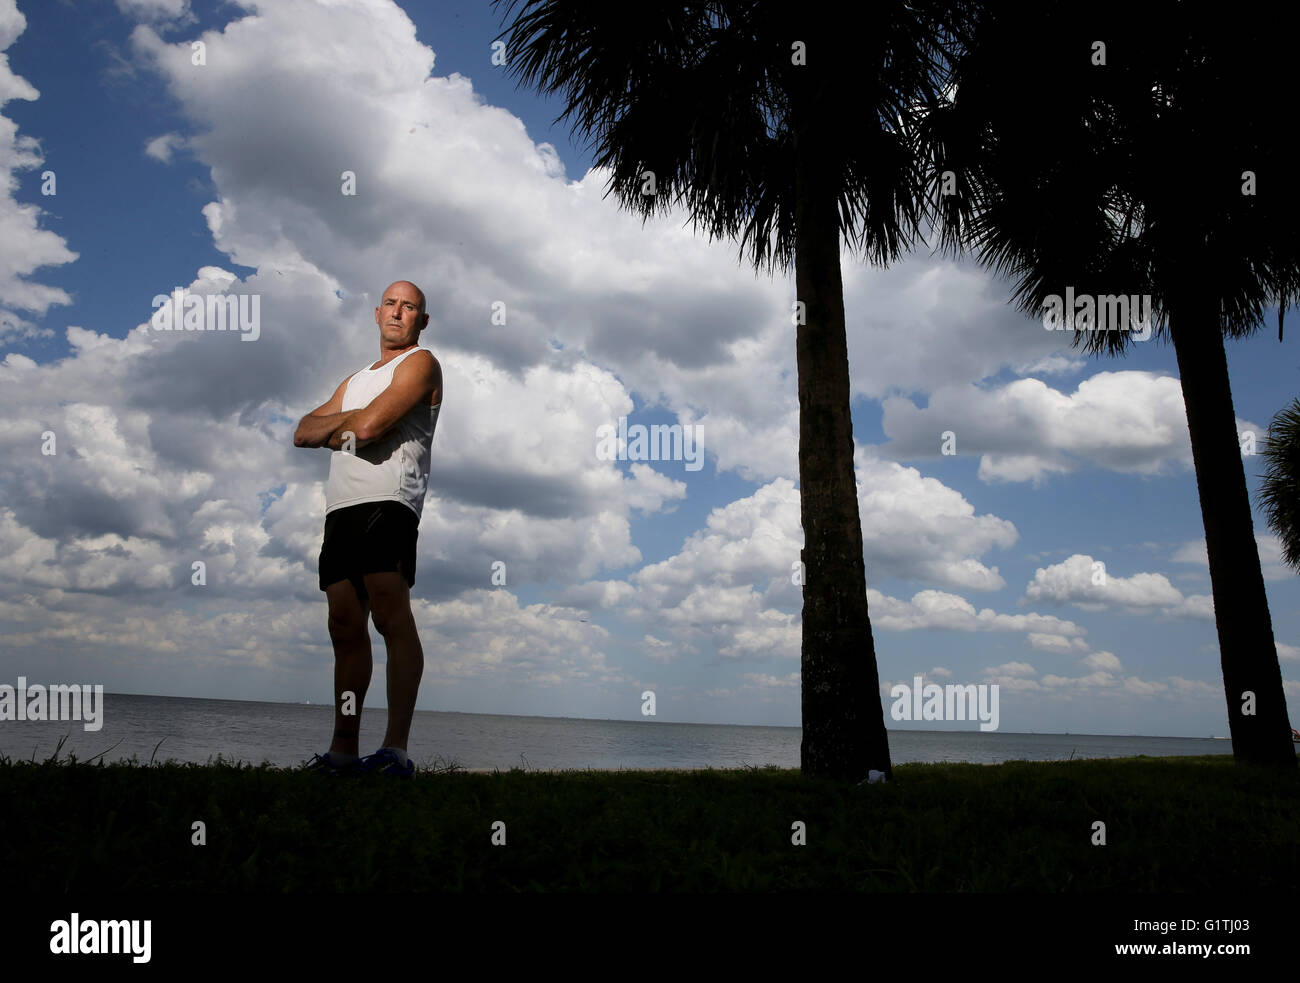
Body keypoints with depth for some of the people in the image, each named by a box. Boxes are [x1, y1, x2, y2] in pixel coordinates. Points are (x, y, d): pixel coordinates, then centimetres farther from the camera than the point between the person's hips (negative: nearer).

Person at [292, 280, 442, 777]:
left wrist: (337, 420, 13)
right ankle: (343, 750, 8)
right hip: (341, 508, 8)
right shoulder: (355, 380, 32)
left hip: (386, 502, -8)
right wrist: (341, 424, 3)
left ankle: (396, 748, -23)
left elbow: (370, 424, -9)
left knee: (390, 614, -19)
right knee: (345, 626, 4)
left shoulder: (420, 363, 6)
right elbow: (304, 433, 23)